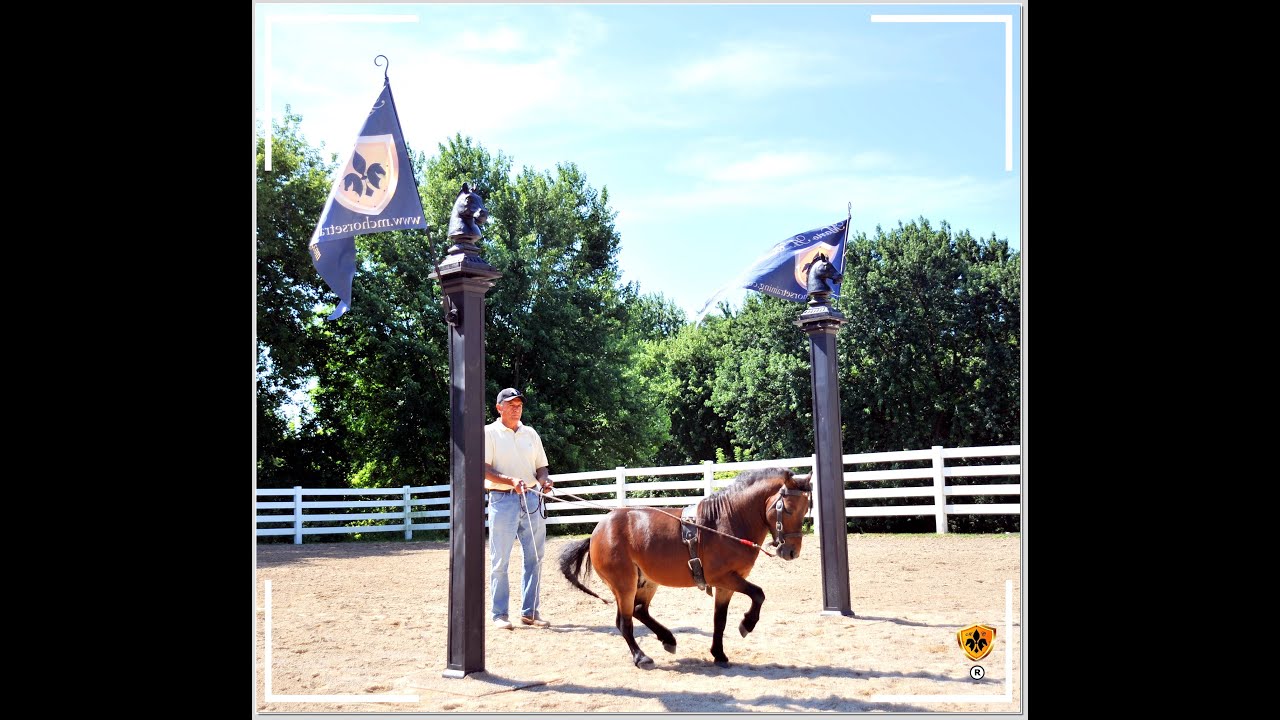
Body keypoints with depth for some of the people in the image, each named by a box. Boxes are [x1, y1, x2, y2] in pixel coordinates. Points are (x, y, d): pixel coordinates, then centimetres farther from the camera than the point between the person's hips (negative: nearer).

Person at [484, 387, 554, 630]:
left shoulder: (530, 433, 15)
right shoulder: (489, 433, -1)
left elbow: (541, 466, 17)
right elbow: (483, 469, -9)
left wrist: (544, 480, -6)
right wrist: (510, 480, -23)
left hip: (532, 499, 5)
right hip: (503, 500, -5)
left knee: (534, 557, 7)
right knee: (500, 560, -1)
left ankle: (530, 611, 16)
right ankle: (499, 614, 6)